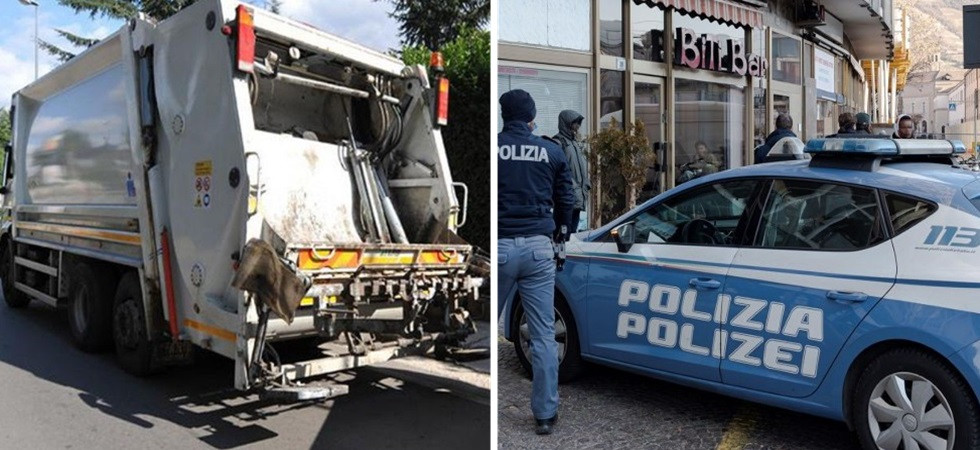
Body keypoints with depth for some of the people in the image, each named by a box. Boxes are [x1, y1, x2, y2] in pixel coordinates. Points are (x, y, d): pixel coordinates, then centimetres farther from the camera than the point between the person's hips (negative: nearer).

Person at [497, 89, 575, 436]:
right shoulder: (552, 152, 5)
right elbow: (566, 199, 13)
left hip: (500, 245, -1)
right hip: (537, 247, 1)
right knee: (544, 335, 6)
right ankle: (545, 414, 11)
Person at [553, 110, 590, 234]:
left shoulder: (576, 142, 20)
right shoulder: (559, 143, -9)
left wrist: (586, 184, 15)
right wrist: (574, 187, -20)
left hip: (578, 197, 9)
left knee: (573, 231, 13)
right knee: (566, 230, -10)